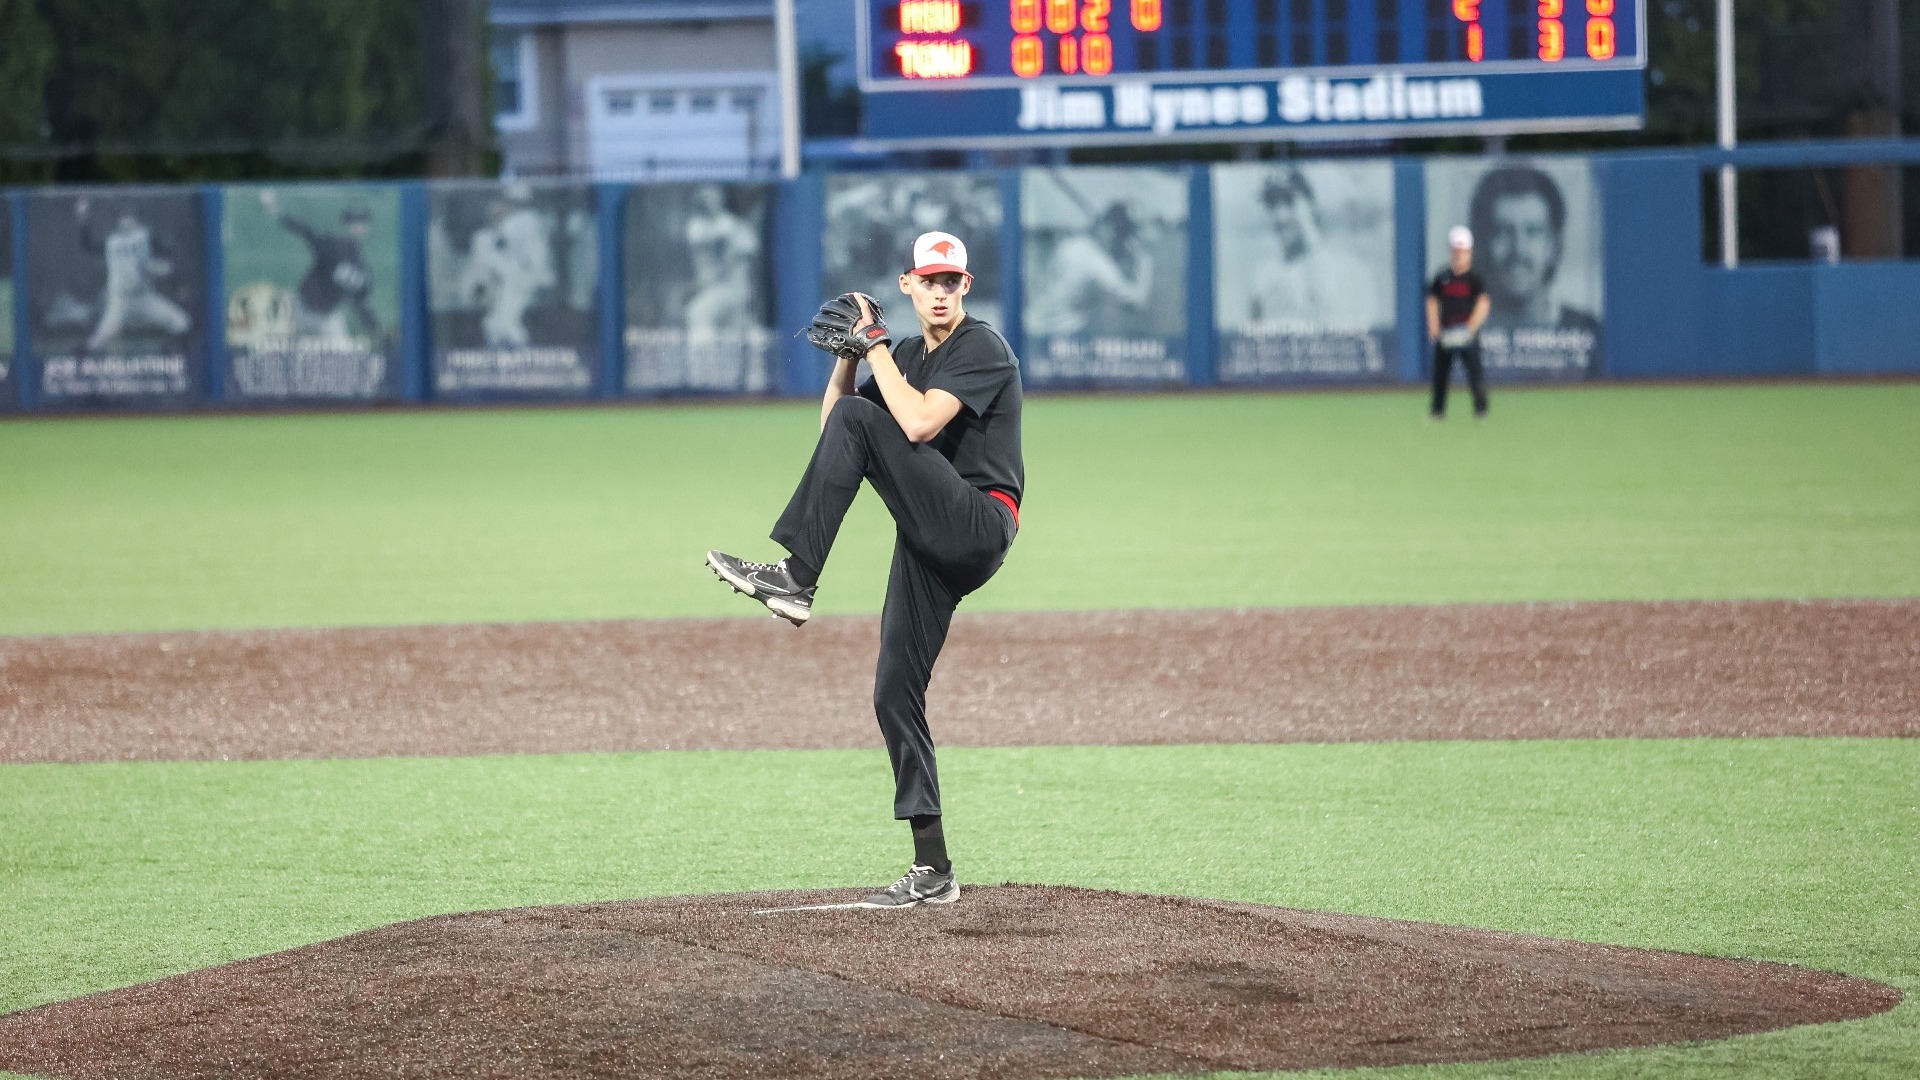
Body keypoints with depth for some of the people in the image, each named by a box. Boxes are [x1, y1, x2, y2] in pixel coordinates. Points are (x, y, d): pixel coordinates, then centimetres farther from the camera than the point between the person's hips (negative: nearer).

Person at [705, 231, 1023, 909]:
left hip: (979, 527, -9)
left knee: (858, 421, -22)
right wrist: (847, 356, 4)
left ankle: (796, 579, -26)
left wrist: (874, 344, -13)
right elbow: (831, 428, 18)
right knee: (894, 695, 3)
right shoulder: (907, 357, 20)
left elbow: (919, 425, -20)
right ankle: (932, 872, 4)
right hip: (934, 543, 9)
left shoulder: (982, 349, -6)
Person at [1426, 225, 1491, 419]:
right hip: (1445, 335, 3)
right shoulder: (1441, 279, 8)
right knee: (1440, 371, 3)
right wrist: (1434, 329, -3)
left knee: (1474, 369, -11)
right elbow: (1432, 303, 9)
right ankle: (1438, 409, 11)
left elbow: (1483, 305, -7)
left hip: (1467, 334, -3)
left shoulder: (1474, 280, 0)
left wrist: (1471, 328, -18)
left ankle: (1481, 408, -6)